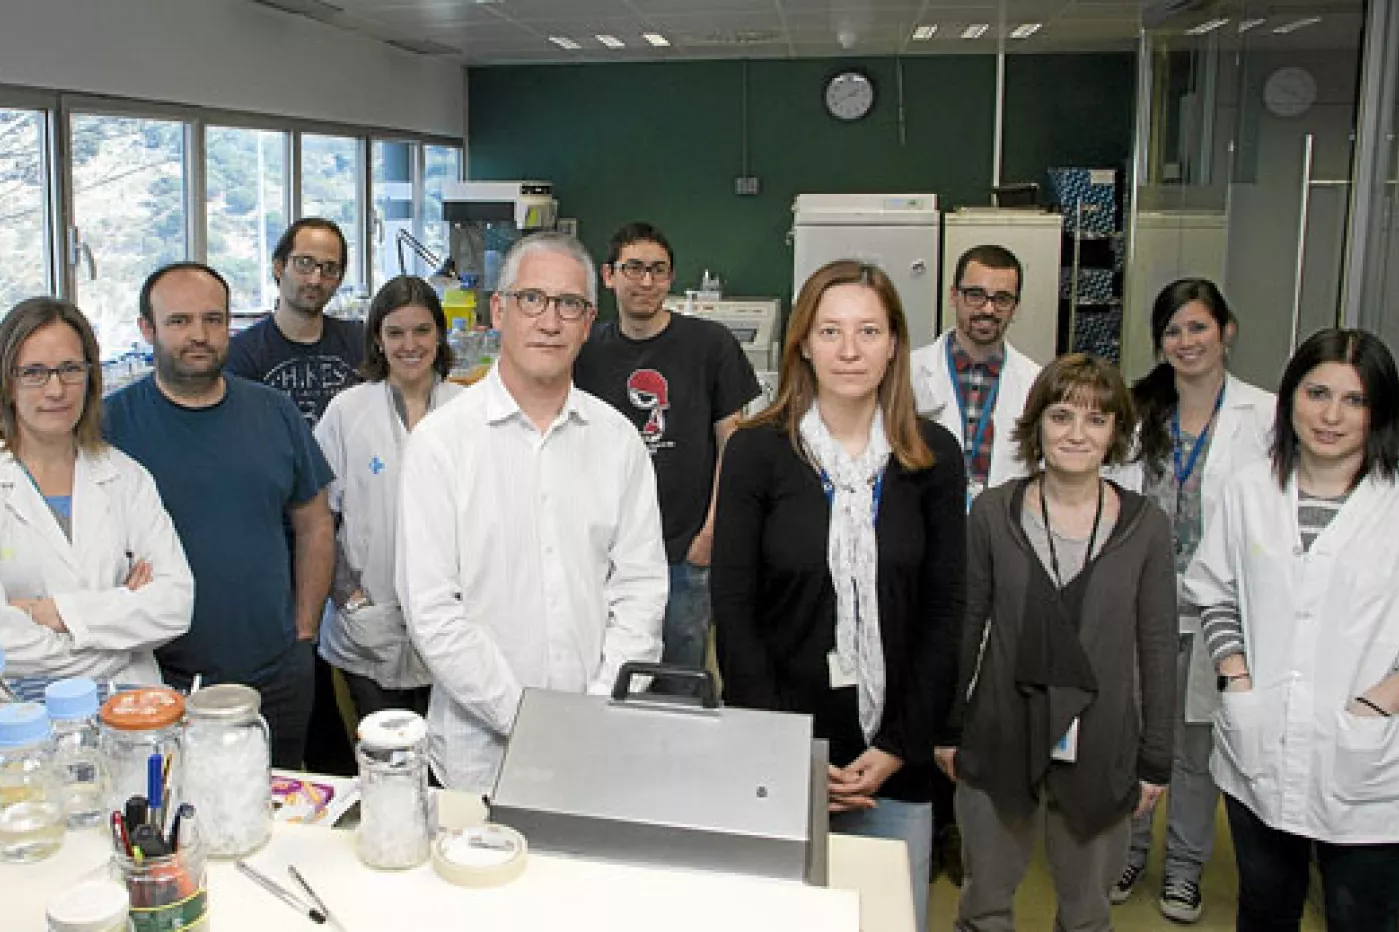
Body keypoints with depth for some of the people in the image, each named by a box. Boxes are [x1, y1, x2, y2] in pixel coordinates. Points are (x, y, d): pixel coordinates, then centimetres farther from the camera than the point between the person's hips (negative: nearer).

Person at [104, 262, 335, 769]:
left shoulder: (275, 413, 5)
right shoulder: (110, 423, -4)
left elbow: (314, 527, 12)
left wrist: (303, 633, 6)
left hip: (277, 677, 3)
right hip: (159, 680, -2)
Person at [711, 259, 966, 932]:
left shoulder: (934, 456, 0)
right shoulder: (757, 452, -5)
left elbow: (943, 611, 1)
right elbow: (732, 607, -6)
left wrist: (901, 747, -6)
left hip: (895, 762, 2)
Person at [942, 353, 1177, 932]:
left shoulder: (1145, 527, -5)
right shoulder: (993, 513, -5)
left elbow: (1157, 647, 0)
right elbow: (965, 625, 1)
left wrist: (1155, 759, 1)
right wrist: (948, 727, 3)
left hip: (1099, 752, 0)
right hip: (998, 742, 0)